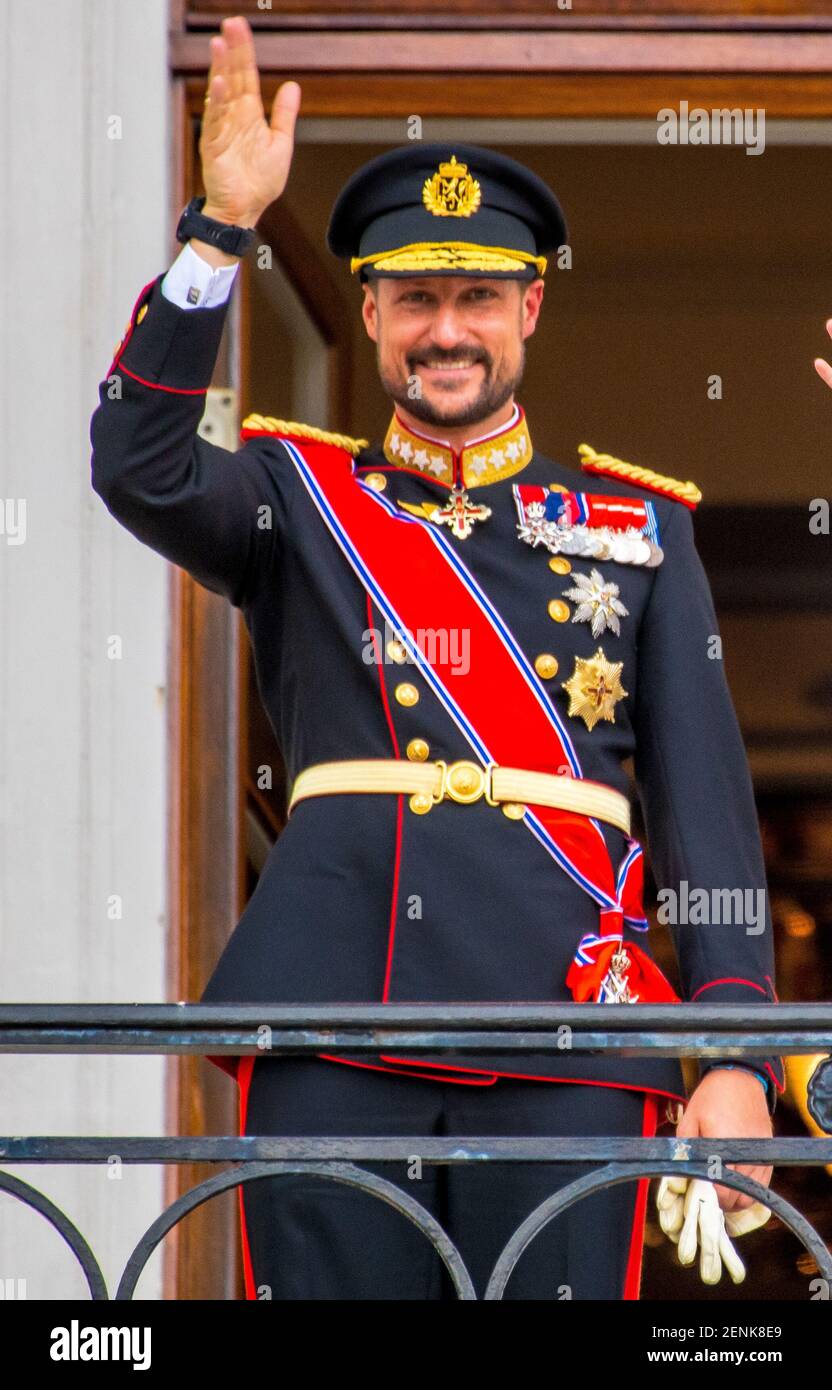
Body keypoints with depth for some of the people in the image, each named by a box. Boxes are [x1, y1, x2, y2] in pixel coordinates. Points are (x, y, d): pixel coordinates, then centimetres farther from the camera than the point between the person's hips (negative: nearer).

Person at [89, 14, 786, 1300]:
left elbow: (706, 800, 11)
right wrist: (222, 223, -14)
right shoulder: (299, 499, 16)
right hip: (334, 1014, 0)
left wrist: (737, 1056, 0)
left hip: (564, 1037, 0)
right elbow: (140, 470, -6)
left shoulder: (637, 527, 17)